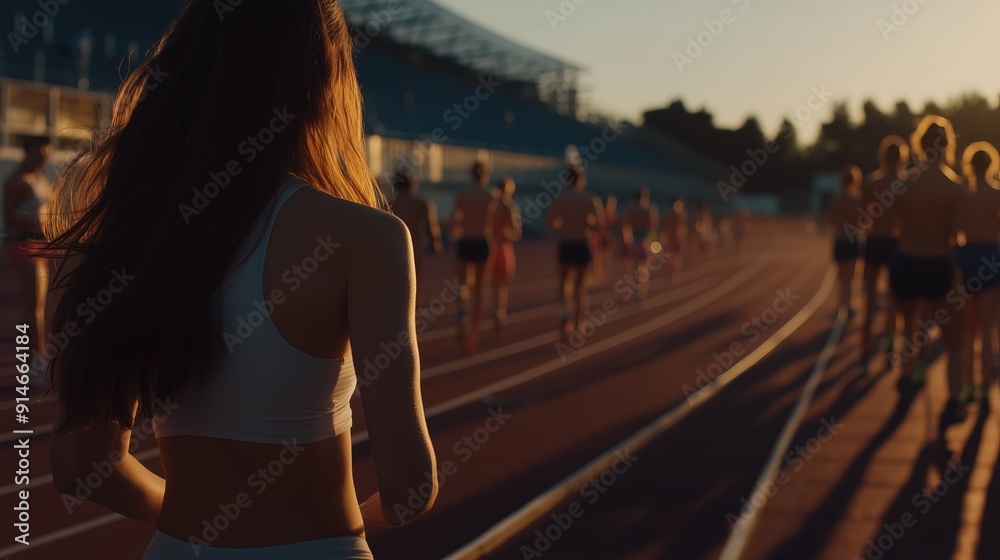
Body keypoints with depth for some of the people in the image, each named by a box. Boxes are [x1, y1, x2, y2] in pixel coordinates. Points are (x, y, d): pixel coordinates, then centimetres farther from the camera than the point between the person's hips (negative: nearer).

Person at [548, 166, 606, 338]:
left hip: (565, 247, 1)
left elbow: (552, 224, -4)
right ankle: (578, 324, 20)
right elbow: (601, 226, -11)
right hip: (582, 246, -1)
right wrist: (585, 224, 7)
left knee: (566, 282, 13)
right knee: (581, 285, 13)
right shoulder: (590, 200, -8)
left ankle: (567, 310, -16)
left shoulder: (558, 200, -3)